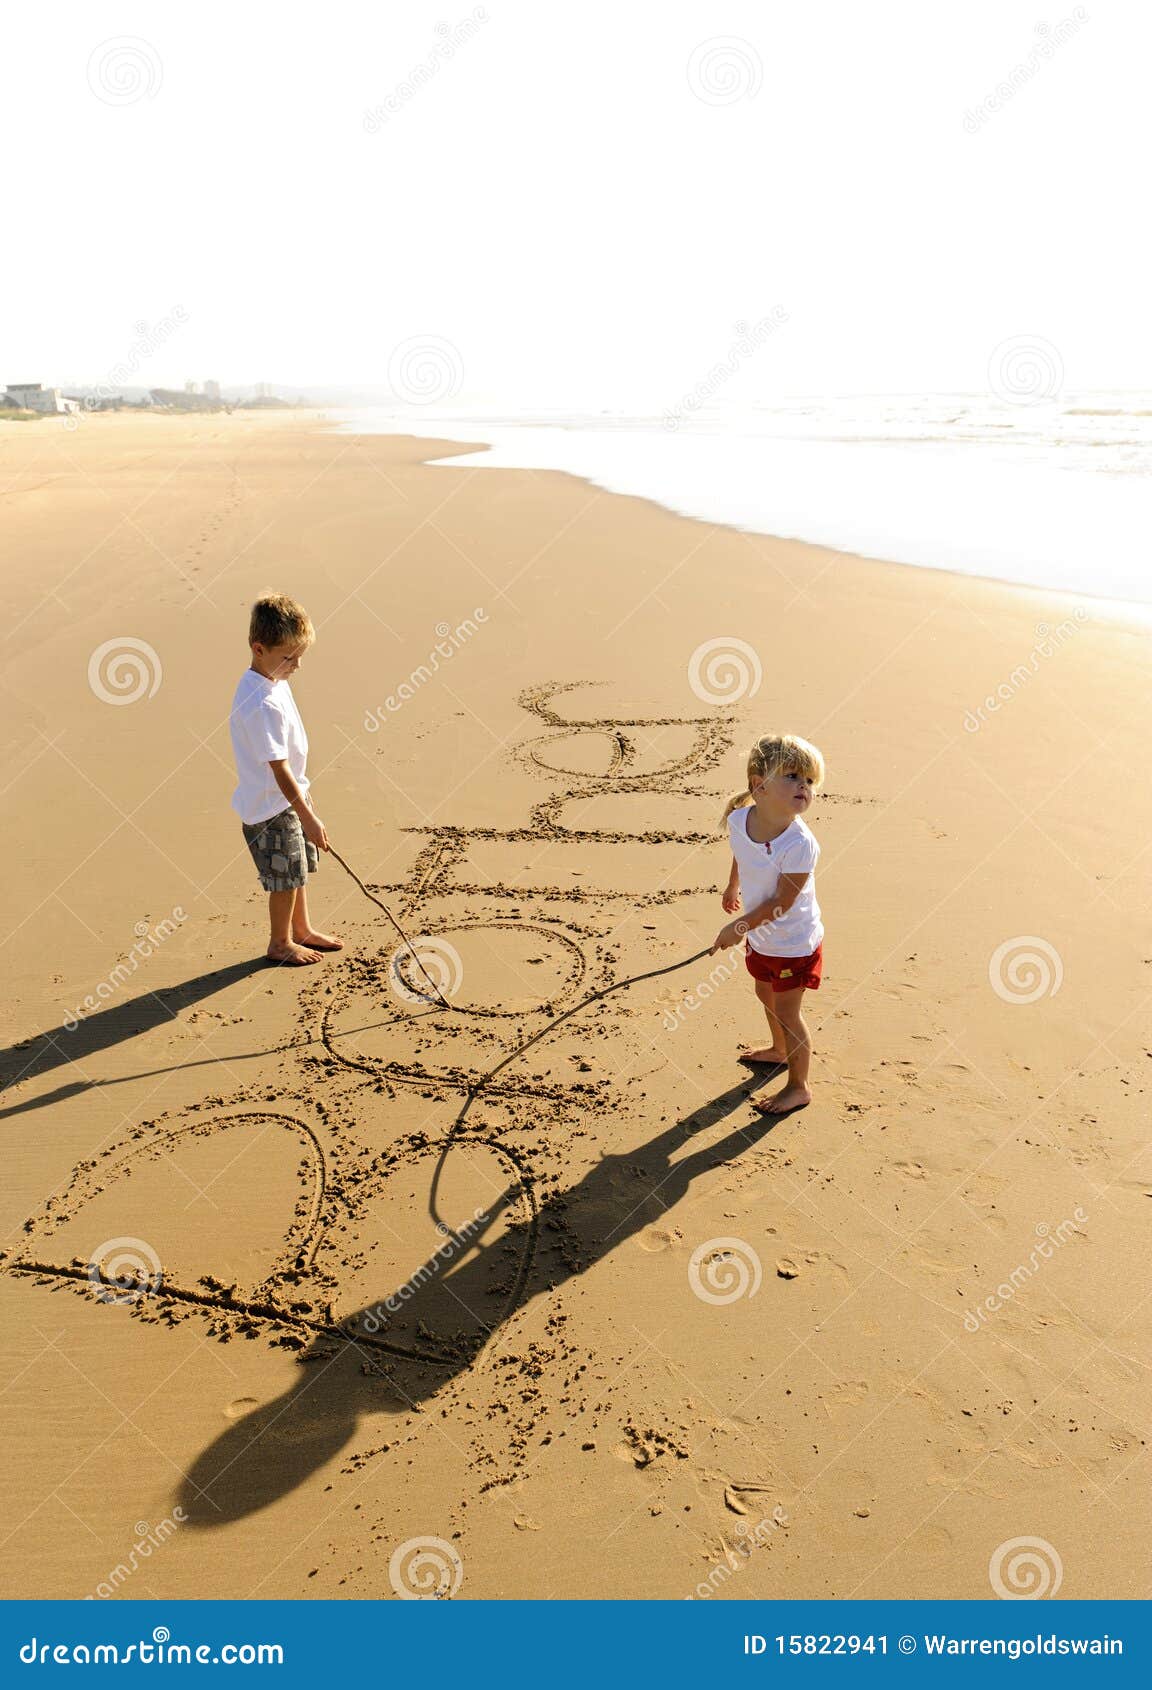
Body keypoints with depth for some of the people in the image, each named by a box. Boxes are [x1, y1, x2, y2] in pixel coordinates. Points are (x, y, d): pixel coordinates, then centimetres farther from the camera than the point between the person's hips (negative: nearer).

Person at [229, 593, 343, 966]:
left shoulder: (273, 681, 2)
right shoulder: (262, 704, -29)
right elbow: (278, 768, -27)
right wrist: (308, 816, -23)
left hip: (290, 797, 9)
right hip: (271, 808, -9)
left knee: (298, 869, 23)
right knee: (286, 877, 8)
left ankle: (302, 930, 41)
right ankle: (280, 943, 28)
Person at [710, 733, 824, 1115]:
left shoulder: (799, 844, -34)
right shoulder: (739, 818, -15)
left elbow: (781, 902, -28)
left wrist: (739, 927, -23)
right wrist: (732, 886, 24)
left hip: (794, 944, -7)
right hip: (761, 937, 7)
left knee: (787, 1012, 7)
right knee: (766, 995, 28)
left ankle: (799, 1086, 28)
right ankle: (779, 1050, 56)